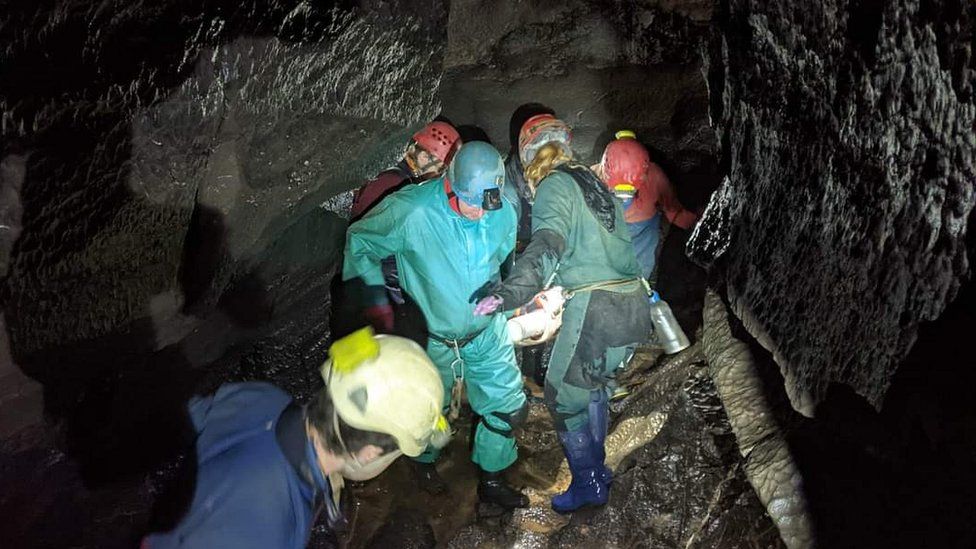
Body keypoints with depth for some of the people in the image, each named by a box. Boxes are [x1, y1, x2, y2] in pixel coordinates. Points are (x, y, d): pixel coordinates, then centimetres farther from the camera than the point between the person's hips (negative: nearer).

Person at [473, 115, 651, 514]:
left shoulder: (554, 186, -6)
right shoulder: (593, 182, 18)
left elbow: (548, 246, -24)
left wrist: (509, 293, -36)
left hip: (594, 310, -9)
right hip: (631, 305, 9)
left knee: (565, 398, 8)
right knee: (594, 386, 27)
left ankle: (588, 486, 22)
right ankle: (597, 470, 41)